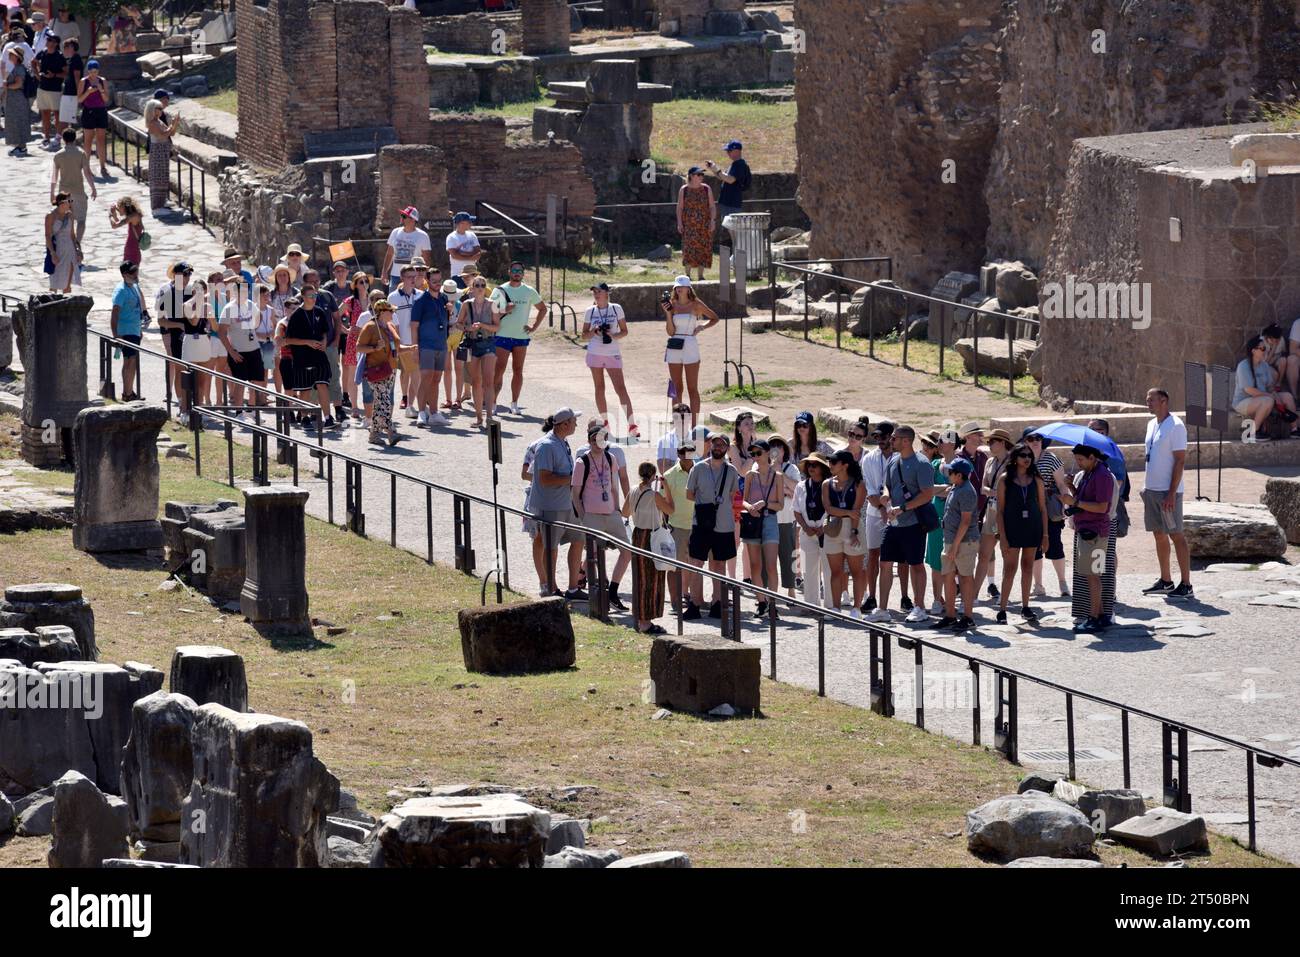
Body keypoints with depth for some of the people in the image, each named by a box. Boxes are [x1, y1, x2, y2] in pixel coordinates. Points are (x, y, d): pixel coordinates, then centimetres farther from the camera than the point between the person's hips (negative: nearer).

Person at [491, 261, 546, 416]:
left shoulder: (529, 292, 7)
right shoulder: (500, 290, 1)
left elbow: (542, 309, 17)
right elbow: (490, 311, 0)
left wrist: (534, 326, 6)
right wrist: (504, 311, -18)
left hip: (521, 335, 3)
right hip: (502, 335, -3)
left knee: (518, 370, 5)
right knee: (499, 370, -8)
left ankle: (514, 404, 11)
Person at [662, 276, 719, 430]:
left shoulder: (695, 305, 0)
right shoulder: (672, 305, 6)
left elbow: (714, 318, 12)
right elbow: (670, 331, 1)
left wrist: (702, 327, -4)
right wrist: (668, 313, -10)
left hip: (690, 346, -3)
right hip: (674, 347, 3)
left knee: (692, 389, -2)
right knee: (676, 389, 8)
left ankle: (694, 426, -2)